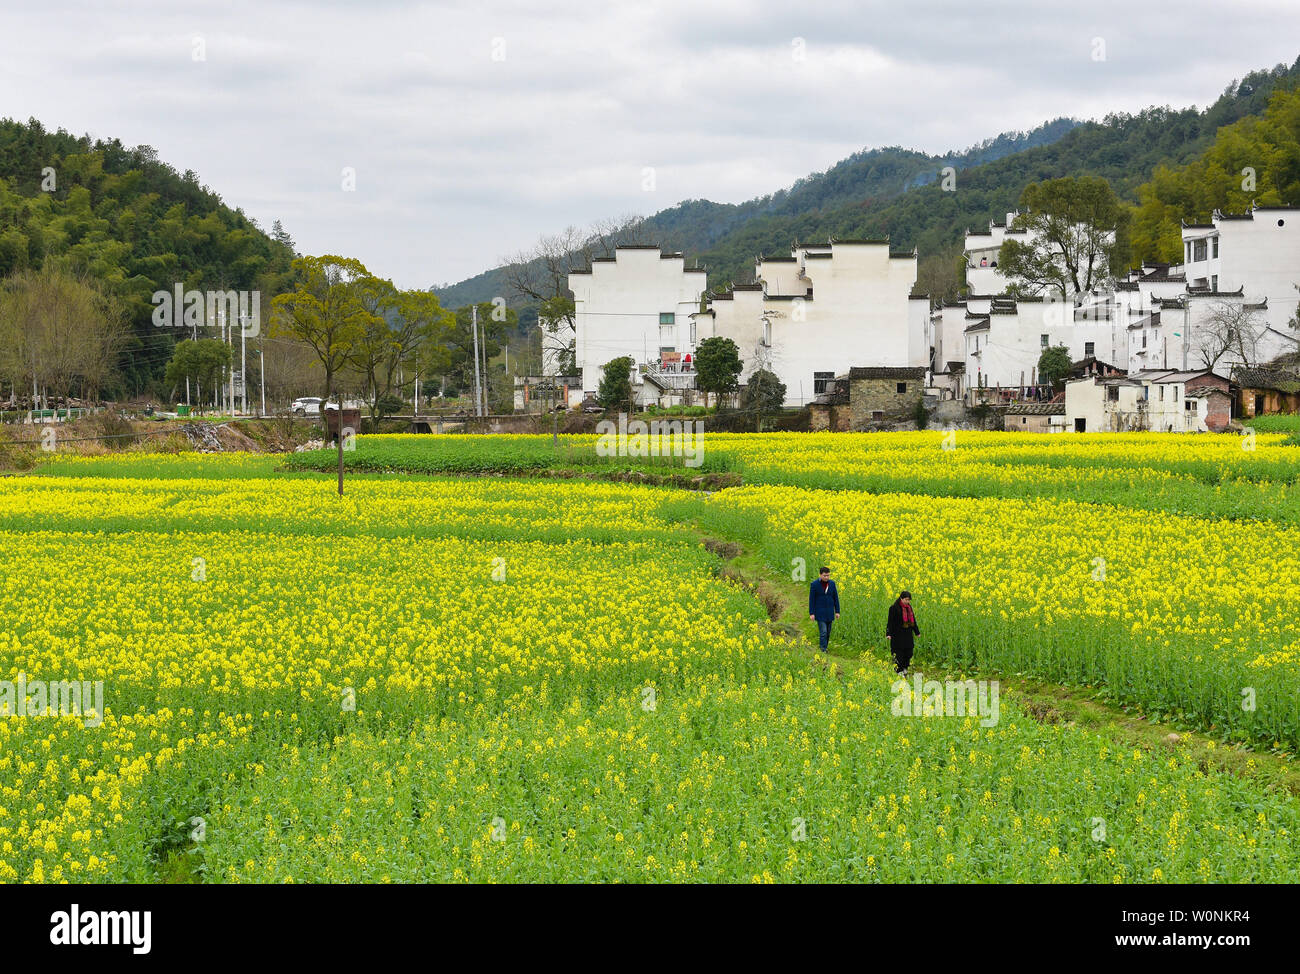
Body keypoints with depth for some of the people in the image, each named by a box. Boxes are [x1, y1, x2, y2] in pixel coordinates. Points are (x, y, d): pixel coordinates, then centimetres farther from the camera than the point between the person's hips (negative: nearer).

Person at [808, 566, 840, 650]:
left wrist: (837, 611, 3)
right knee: (823, 632, -11)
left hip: (829, 612, 4)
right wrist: (811, 613, -12)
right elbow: (811, 599, -9)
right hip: (820, 612, -4)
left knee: (827, 632, 9)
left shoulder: (832, 583, 0)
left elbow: (836, 598, 6)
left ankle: (825, 648, 22)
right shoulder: (814, 584, -12)